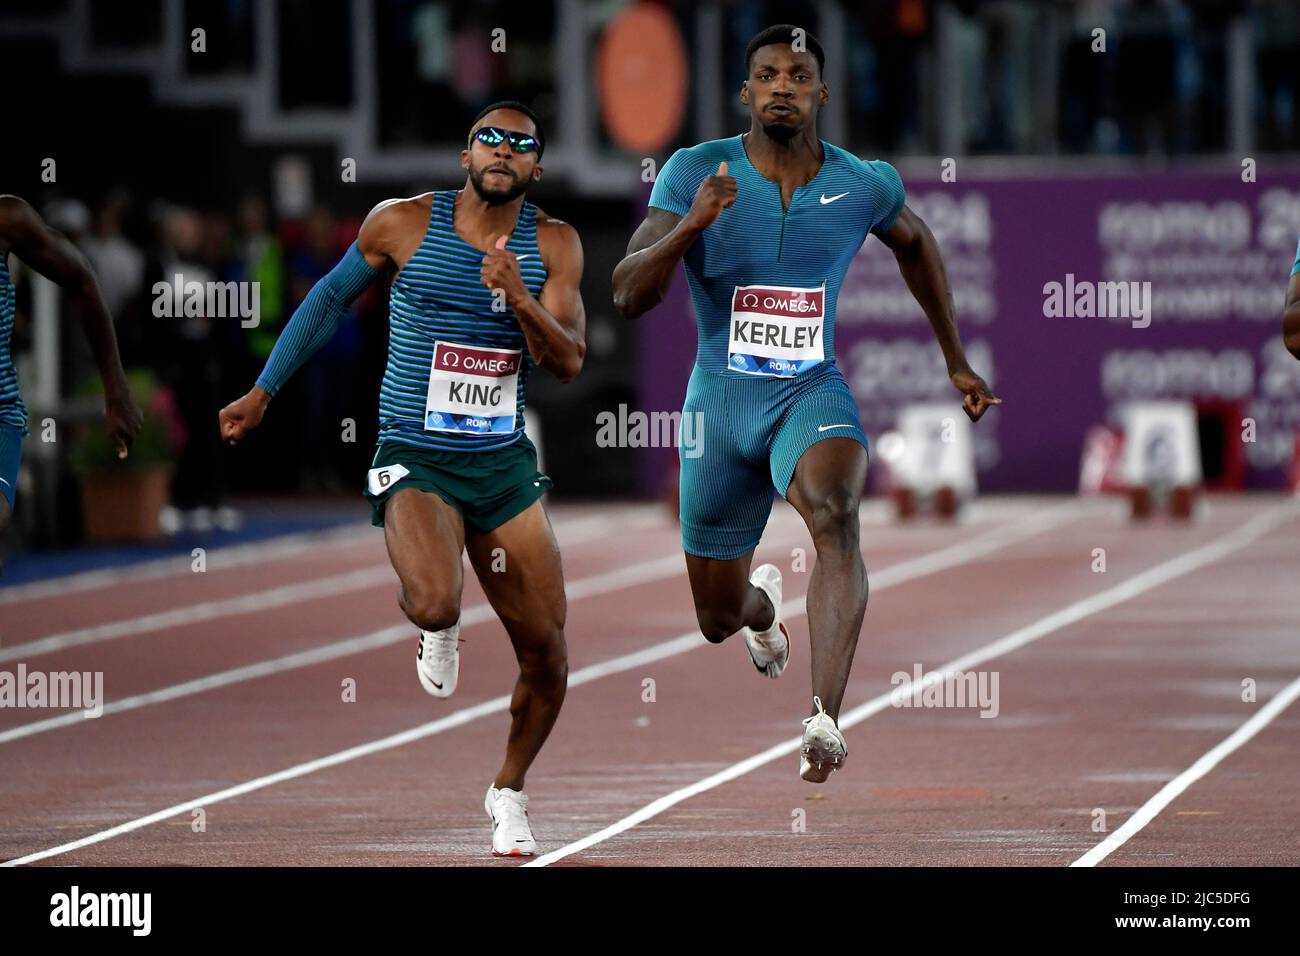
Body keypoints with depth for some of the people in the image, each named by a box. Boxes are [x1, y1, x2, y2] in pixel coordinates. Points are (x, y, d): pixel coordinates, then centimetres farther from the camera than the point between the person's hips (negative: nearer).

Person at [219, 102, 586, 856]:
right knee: (434, 604, -32)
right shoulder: (403, 225, -4)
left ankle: (510, 792, 29)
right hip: (416, 458, -3)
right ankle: (438, 631, 8)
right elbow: (333, 298, 12)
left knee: (548, 659, 2)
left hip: (505, 465, 3)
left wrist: (520, 299, -25)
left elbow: (568, 363, -7)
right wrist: (264, 392, 16)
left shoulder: (554, 245, 0)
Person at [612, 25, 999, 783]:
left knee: (835, 516, -35)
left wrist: (956, 360, 22)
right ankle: (764, 602, 53)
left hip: (814, 393, -1)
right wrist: (690, 226, -34)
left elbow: (915, 242, 20)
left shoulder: (864, 186, -4)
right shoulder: (695, 173, -10)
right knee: (719, 620, 12)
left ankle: (827, 719, -43)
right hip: (721, 401, 1)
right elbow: (629, 296, -16)